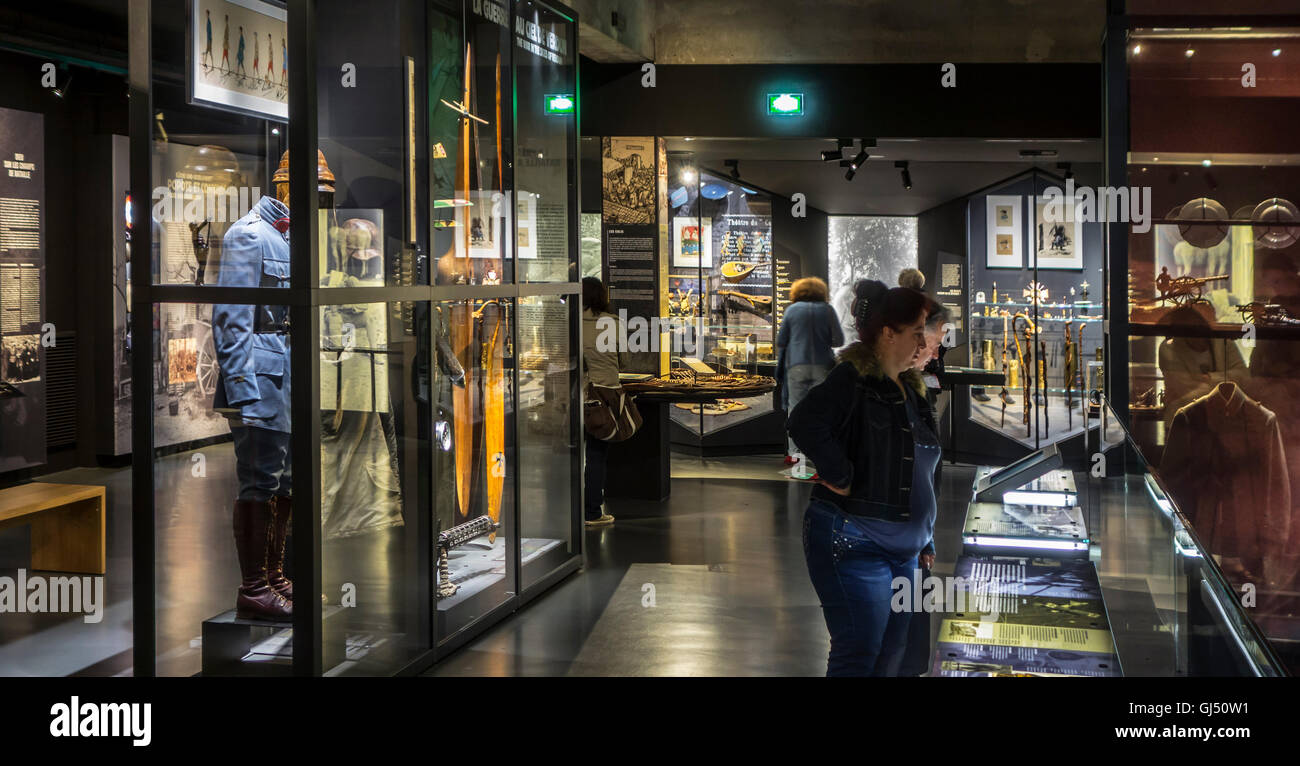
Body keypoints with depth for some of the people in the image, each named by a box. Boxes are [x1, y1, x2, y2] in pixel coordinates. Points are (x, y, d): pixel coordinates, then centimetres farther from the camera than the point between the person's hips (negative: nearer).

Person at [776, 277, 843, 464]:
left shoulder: (792, 310, 4)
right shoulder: (827, 310, 4)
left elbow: (781, 341, 4)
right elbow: (839, 340, 3)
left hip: (796, 365, 0)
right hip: (822, 365, 0)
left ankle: (794, 453, 3)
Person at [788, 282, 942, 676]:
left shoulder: (911, 389, 15)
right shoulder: (853, 378, -12)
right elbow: (804, 423, -30)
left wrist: (925, 541, 22)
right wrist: (840, 478, -22)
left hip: (903, 551, 9)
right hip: (855, 545, -9)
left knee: (890, 657, 11)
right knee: (858, 656, -10)